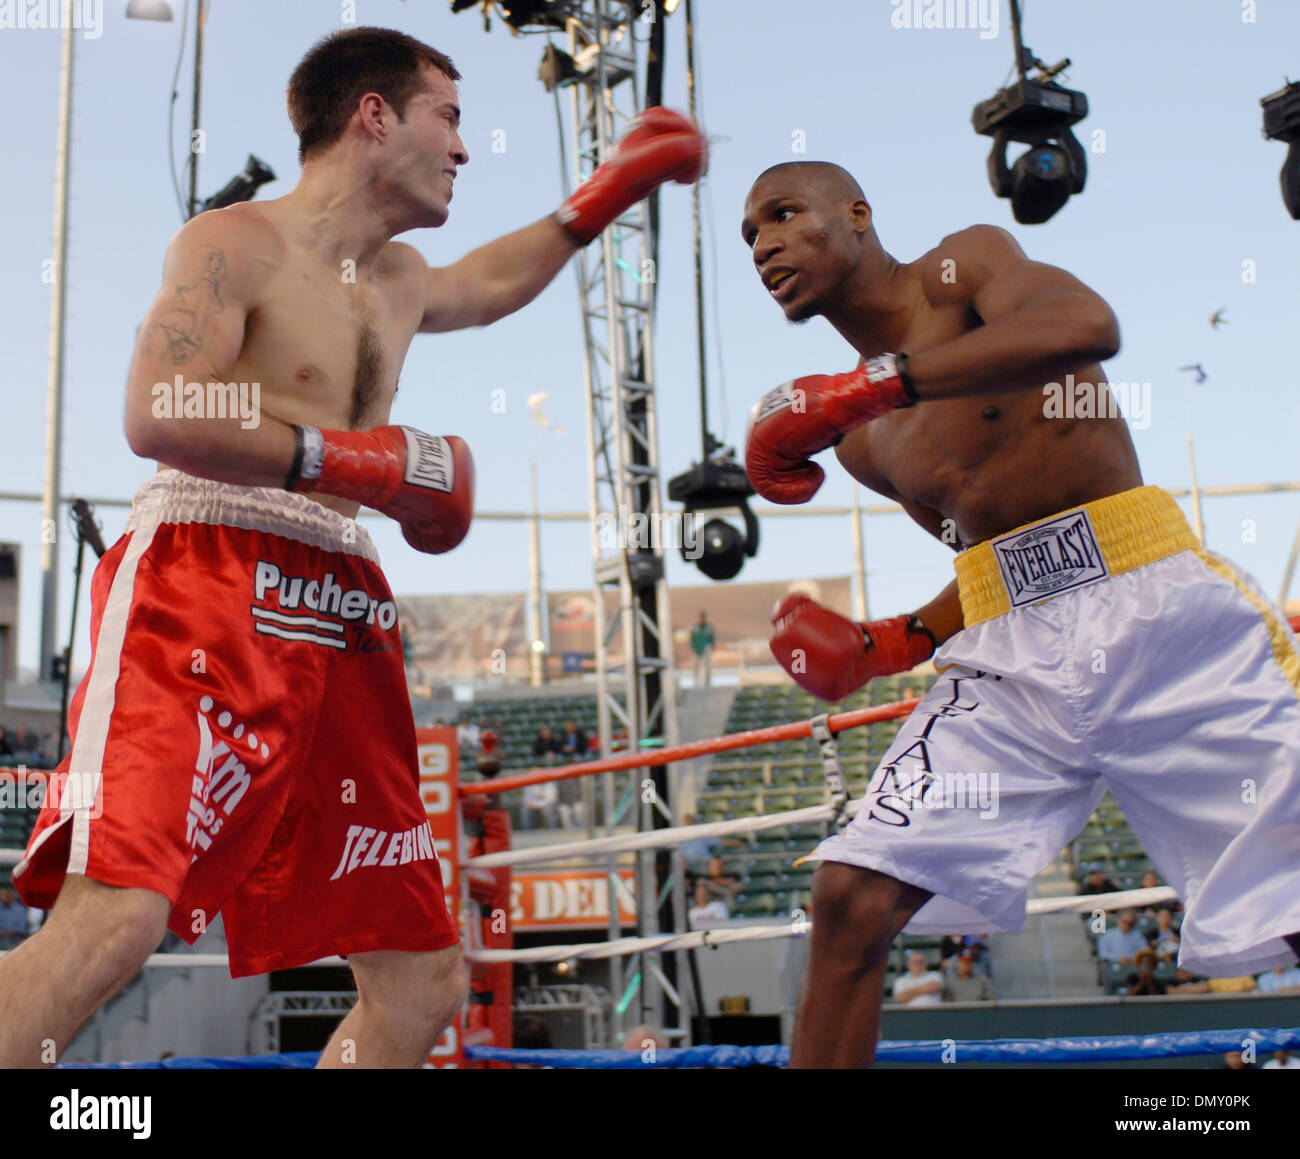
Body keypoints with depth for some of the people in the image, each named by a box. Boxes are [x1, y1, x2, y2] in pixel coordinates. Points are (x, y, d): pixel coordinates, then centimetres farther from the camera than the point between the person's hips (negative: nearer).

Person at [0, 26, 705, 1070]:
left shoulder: (396, 281, 27)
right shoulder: (237, 243, 2)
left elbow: (481, 290, 51)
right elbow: (158, 415, -13)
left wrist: (600, 201, 47)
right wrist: (353, 458, -14)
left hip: (340, 622, 8)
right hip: (207, 591, -8)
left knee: (424, 980, 4)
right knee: (115, 920, -28)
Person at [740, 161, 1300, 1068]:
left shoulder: (966, 263, 2)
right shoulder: (859, 439, 19)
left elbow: (1086, 325, -21)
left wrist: (863, 385, -24)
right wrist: (886, 647, 6)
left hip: (1159, 610, -5)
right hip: (1009, 657, 5)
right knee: (852, 895, -9)